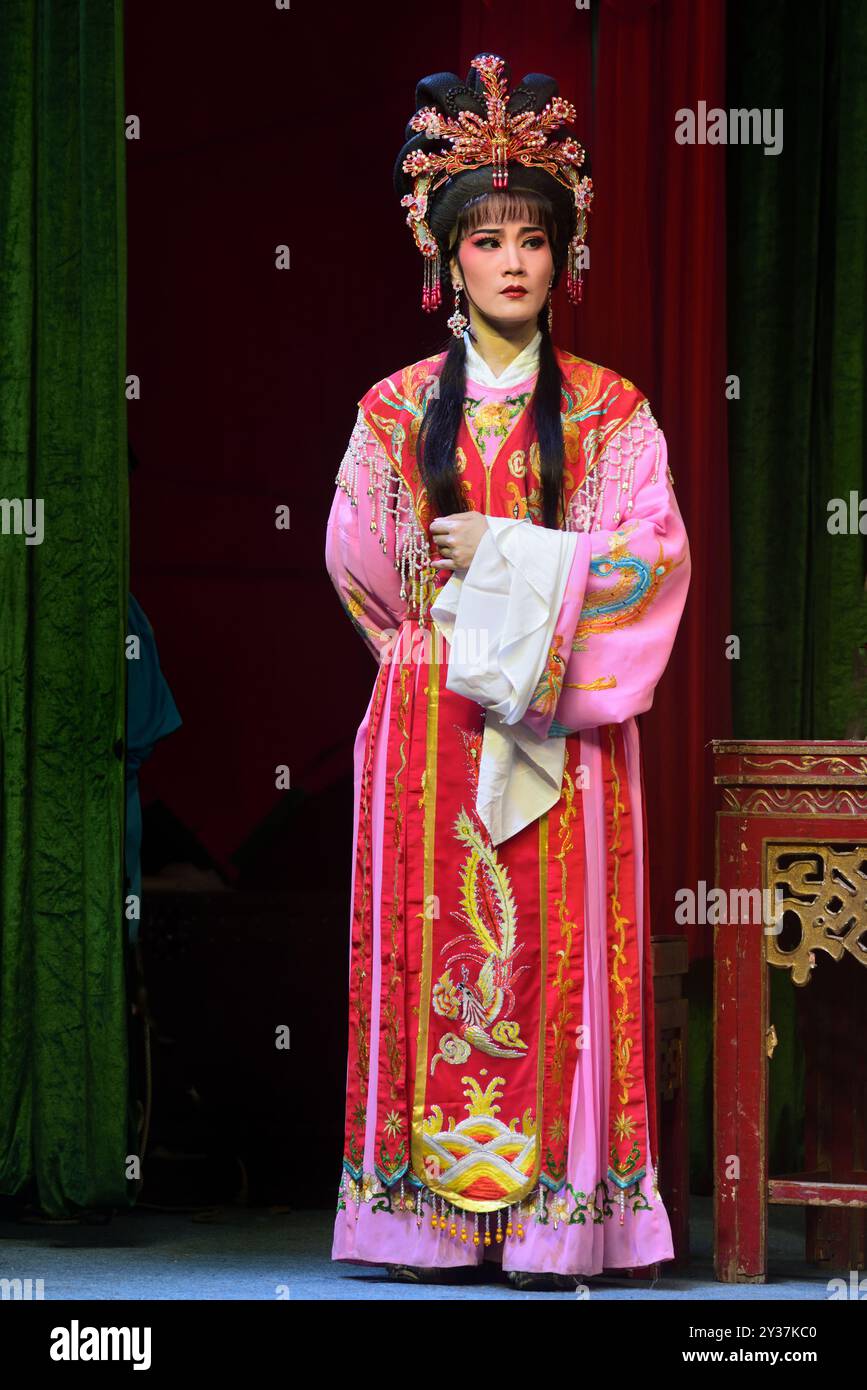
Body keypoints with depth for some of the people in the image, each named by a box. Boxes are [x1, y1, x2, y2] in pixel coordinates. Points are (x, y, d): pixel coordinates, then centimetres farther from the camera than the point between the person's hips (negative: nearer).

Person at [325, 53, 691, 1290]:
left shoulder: (608, 412, 5)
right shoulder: (397, 409, 9)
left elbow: (653, 557, -4)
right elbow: (357, 555, 8)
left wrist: (509, 560, -11)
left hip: (560, 734, -1)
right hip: (427, 724, 1)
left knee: (555, 944, -5)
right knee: (428, 937, -2)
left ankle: (555, 1219, -4)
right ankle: (424, 1214, 2)